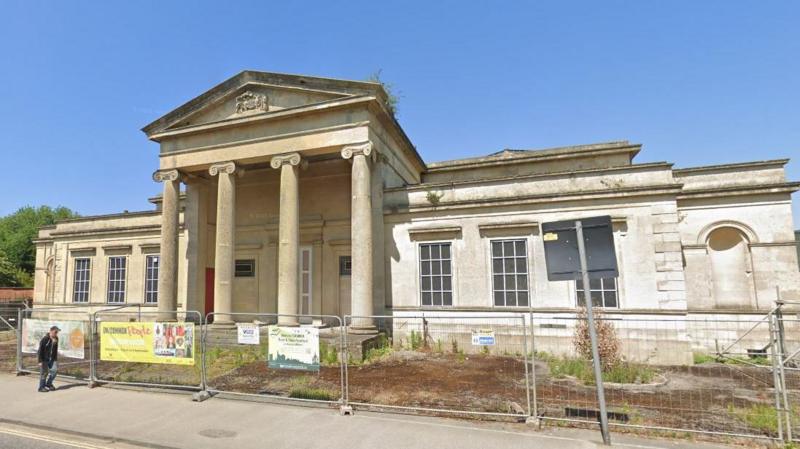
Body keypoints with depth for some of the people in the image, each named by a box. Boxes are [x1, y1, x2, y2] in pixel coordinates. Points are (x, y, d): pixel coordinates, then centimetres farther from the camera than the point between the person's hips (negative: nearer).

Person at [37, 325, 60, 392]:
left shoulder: (56, 339, 3)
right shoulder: (45, 339, -16)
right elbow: (40, 350, -14)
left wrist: (55, 359, 13)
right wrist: (40, 361, -16)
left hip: (52, 359, 6)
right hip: (44, 359, -6)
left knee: (54, 370, -4)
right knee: (44, 373, -1)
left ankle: (49, 383, 16)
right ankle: (41, 387, 13)